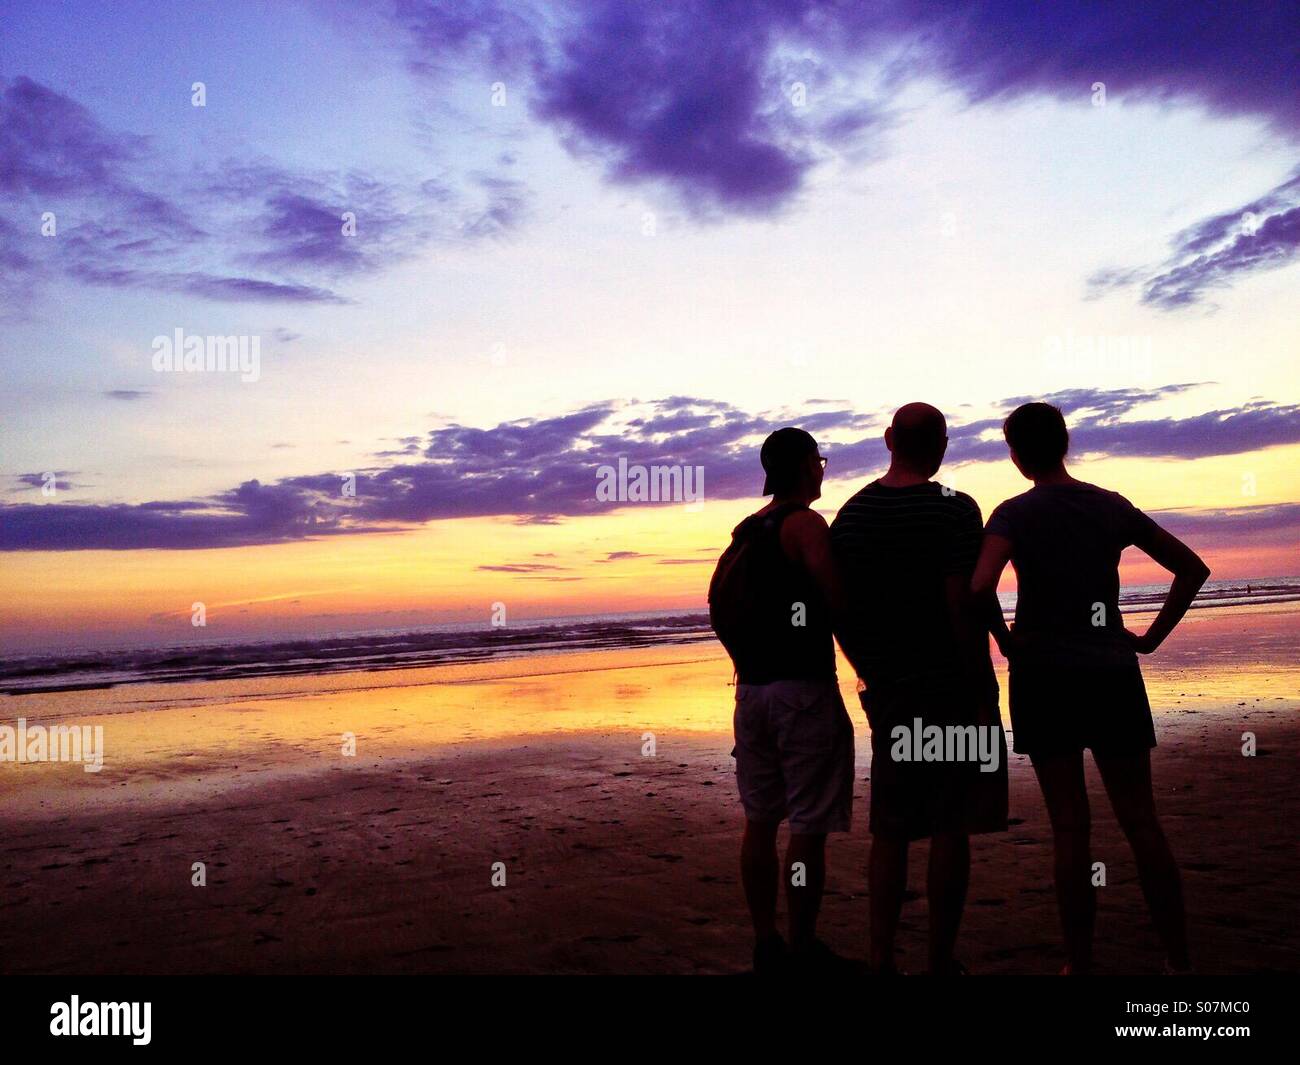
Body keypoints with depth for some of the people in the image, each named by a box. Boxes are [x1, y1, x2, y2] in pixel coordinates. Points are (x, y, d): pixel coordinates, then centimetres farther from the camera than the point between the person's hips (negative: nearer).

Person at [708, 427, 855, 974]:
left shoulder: (747, 530, 13)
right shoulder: (805, 524, -9)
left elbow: (719, 601, 14)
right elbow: (837, 601, -19)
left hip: (752, 688, 8)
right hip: (803, 687, -8)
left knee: (760, 820, 11)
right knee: (808, 826, 0)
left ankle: (766, 944, 19)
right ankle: (803, 949, 7)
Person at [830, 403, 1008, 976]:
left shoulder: (849, 515, 4)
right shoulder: (954, 510, -11)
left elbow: (837, 607, 7)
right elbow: (963, 605, -17)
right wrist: (983, 690, -10)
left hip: (886, 692, 4)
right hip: (951, 689, -4)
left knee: (890, 828, 13)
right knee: (949, 828, 5)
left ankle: (881, 956, 15)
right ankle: (941, 959, 13)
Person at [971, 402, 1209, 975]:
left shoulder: (1015, 514, -7)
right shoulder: (1113, 507, 6)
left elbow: (980, 586, -24)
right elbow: (1193, 569, 11)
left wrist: (1005, 640, -8)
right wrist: (1152, 637, 11)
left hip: (1044, 676, -3)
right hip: (1114, 675, 3)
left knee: (1070, 827, 3)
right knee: (1141, 822, 11)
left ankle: (1079, 963, 12)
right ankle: (1178, 959, 17)